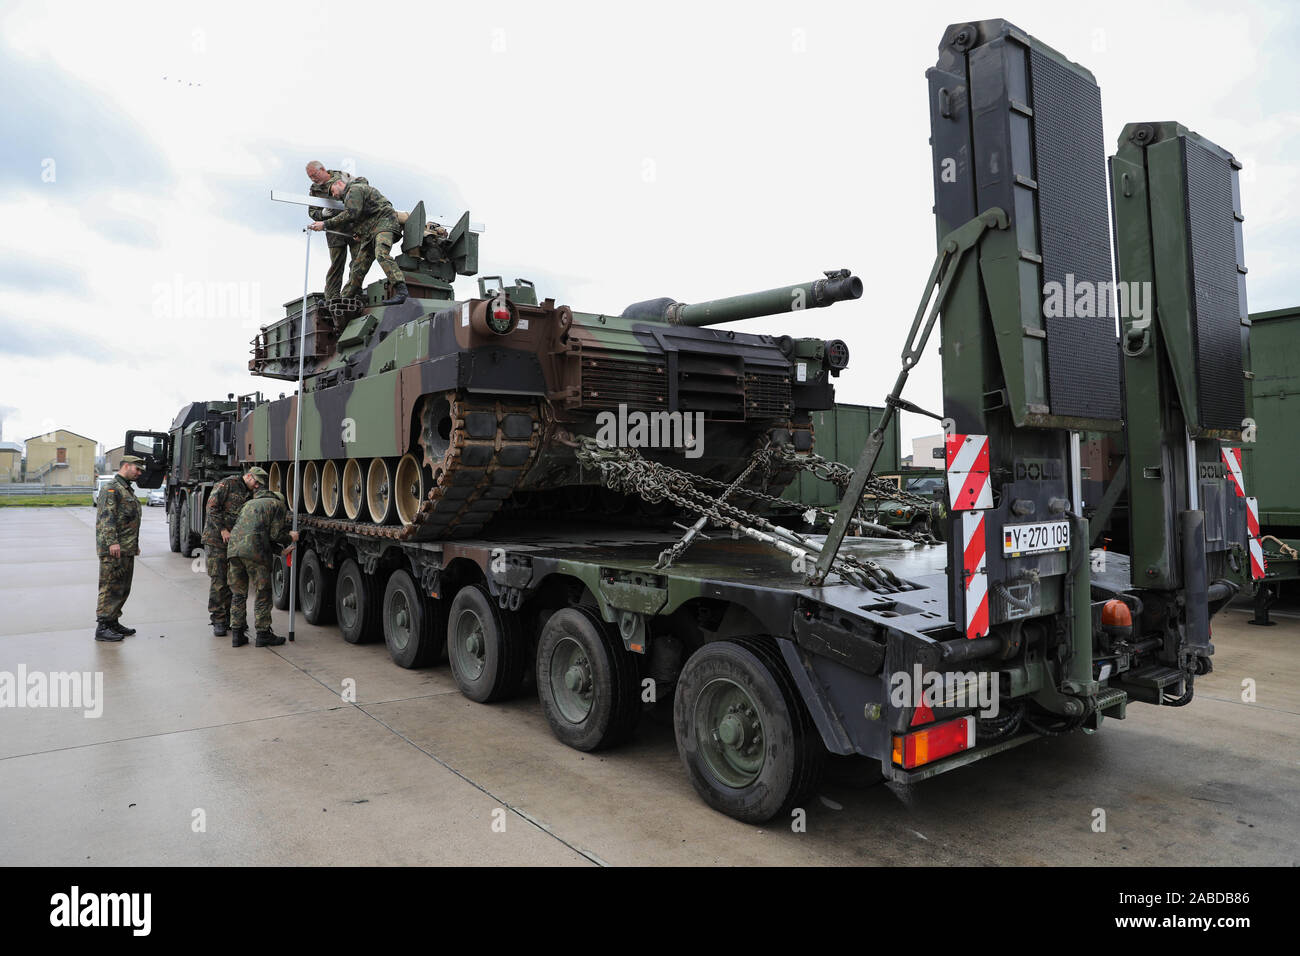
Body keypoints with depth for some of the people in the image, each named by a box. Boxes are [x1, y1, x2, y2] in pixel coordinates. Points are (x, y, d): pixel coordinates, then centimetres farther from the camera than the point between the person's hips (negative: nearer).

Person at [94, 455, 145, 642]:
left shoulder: (128, 490, 22)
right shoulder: (111, 488, -9)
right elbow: (106, 517, -18)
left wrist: (135, 545, 24)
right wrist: (112, 542, -25)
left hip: (127, 550, 10)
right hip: (113, 550, -10)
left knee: (123, 589, 13)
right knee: (111, 588, -8)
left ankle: (113, 622, 22)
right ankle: (102, 628, -4)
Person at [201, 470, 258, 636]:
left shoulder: (249, 494, 13)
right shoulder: (227, 484, -7)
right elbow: (212, 507, -14)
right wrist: (223, 530, -17)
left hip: (235, 541, 6)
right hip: (216, 539, -6)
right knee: (218, 581, -5)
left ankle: (229, 617, 14)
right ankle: (218, 621, 0)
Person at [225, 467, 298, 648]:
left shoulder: (249, 504, 32)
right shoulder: (278, 505, 11)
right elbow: (275, 534, 0)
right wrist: (290, 538, 21)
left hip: (233, 546, 6)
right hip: (255, 550, -6)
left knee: (238, 593, 15)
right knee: (263, 593, 4)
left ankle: (237, 634, 16)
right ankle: (263, 634, 6)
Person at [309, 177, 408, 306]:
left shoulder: (354, 190, 0)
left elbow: (351, 214, -16)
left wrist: (325, 224, -13)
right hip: (369, 232, 10)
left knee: (381, 254, -32)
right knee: (358, 267, 6)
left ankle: (401, 290, -46)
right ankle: (346, 299, 8)